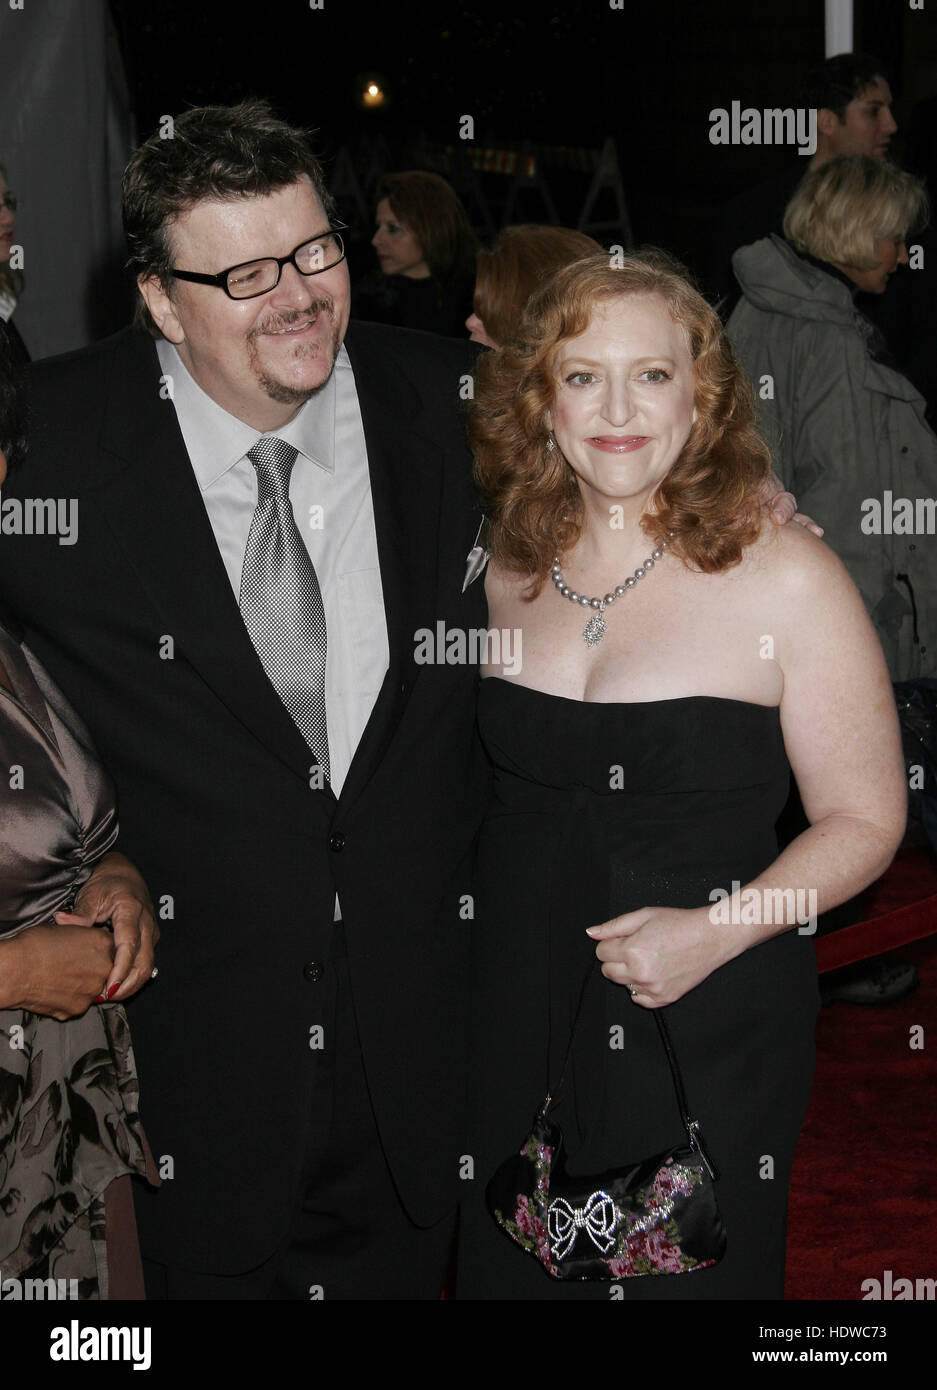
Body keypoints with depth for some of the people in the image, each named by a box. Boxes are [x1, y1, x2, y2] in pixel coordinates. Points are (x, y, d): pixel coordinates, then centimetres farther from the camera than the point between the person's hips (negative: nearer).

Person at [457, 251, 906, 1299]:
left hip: (704, 1025, -4)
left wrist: (715, 929, -22)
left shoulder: (784, 575, -13)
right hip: (514, 1008, 4)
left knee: (681, 1273, 11)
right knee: (511, 1267, 18)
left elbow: (863, 820, -10)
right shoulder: (512, 568, 1)